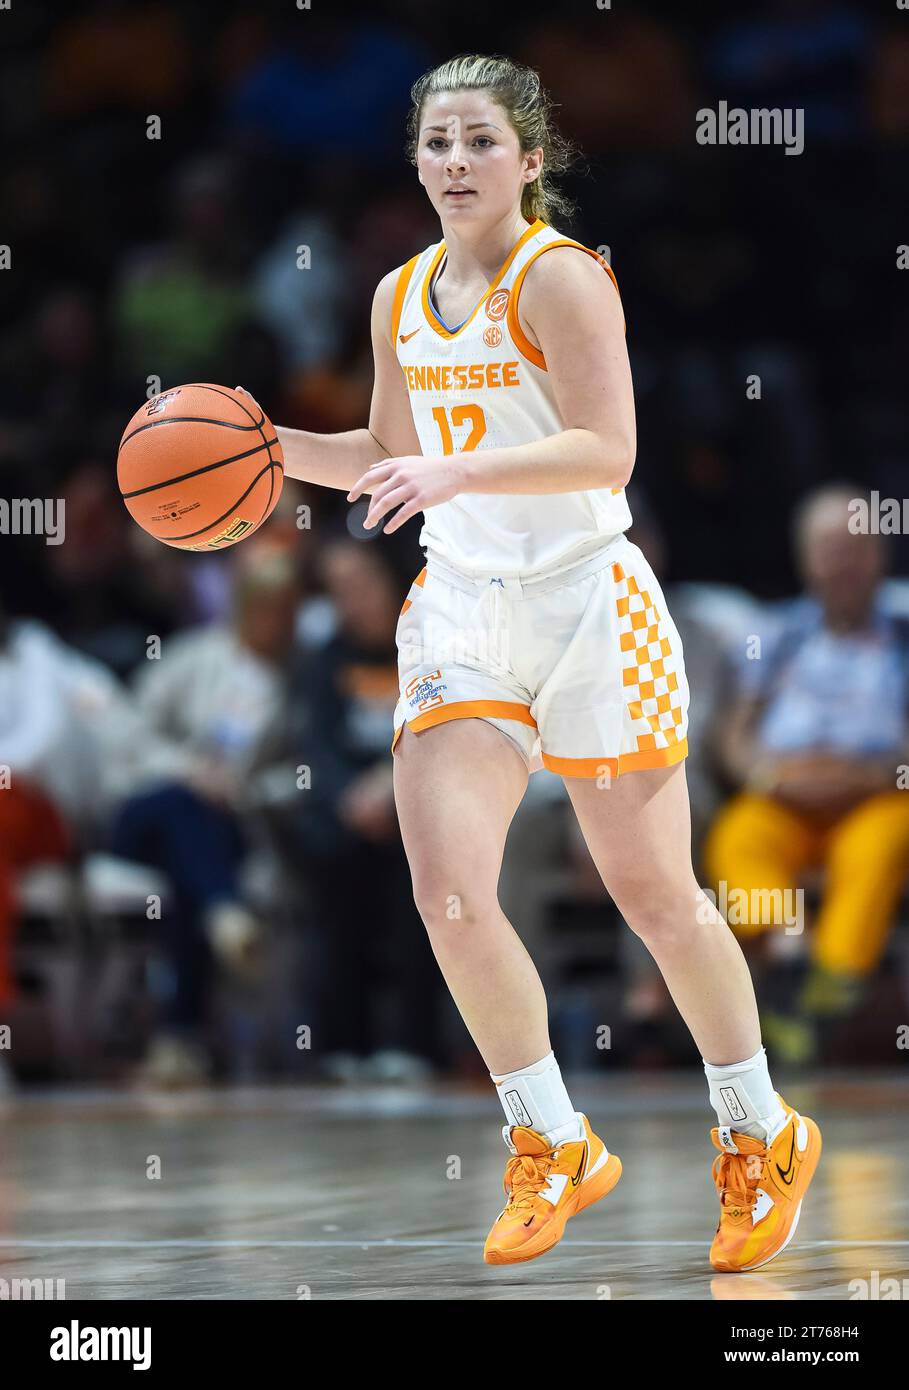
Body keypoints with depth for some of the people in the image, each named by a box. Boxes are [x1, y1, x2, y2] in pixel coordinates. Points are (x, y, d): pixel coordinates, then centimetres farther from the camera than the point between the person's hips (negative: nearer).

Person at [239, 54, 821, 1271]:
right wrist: (274, 446, 7)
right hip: (459, 610, 5)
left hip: (585, 601, -5)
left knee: (655, 897, 3)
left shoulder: (559, 276, -11)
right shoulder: (401, 298, 10)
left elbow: (606, 450, -21)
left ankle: (763, 1139, 24)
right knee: (448, 892, -10)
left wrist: (457, 472, -32)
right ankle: (553, 1151, 7)